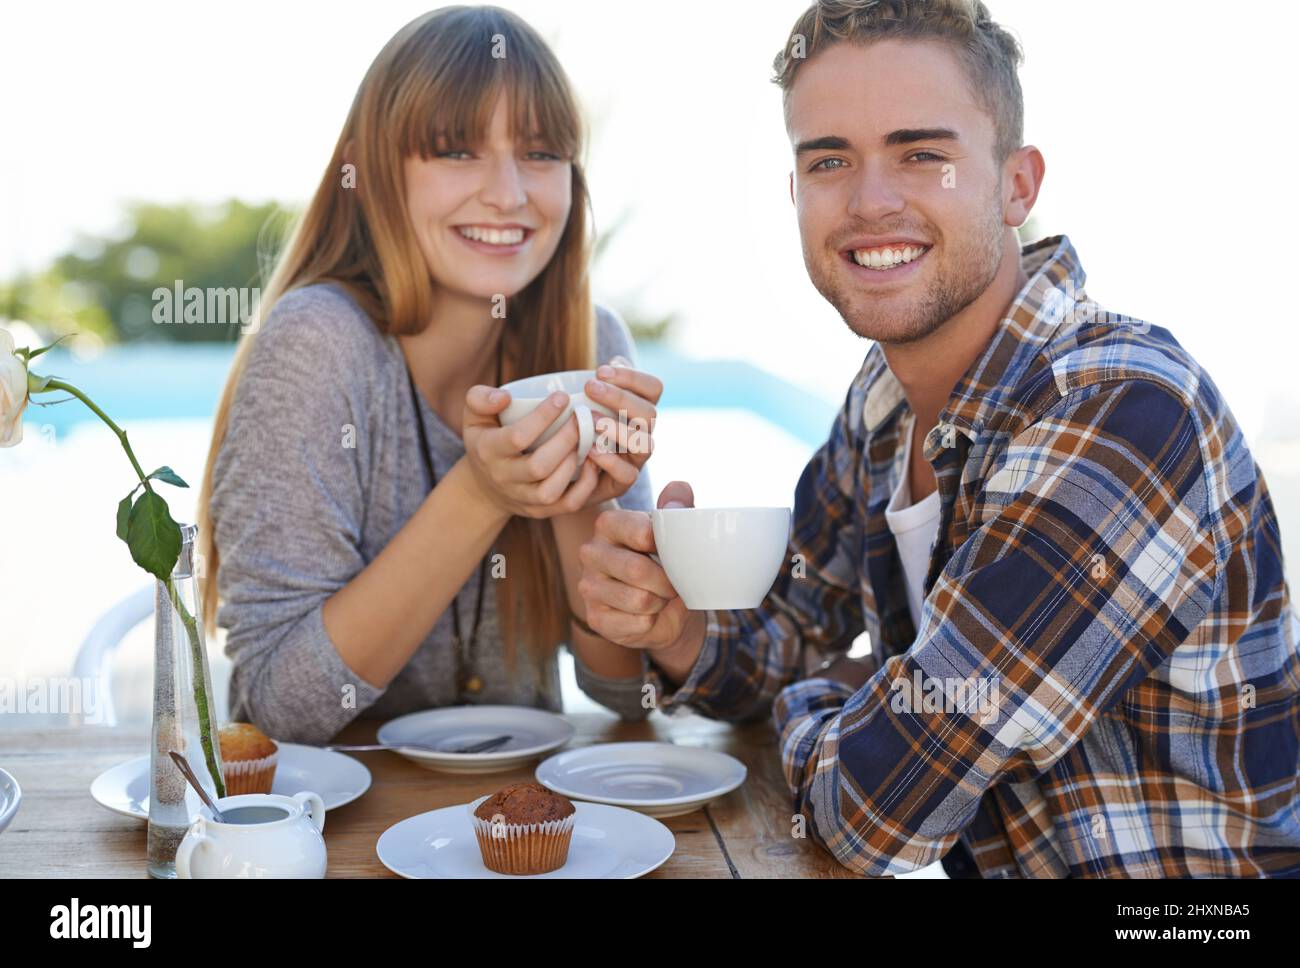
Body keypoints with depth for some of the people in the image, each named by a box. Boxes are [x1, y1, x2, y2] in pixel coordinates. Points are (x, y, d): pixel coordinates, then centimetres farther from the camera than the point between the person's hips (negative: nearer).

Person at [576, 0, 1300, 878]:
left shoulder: (1129, 415, -25)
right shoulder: (884, 400, -1)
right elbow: (790, 641, 9)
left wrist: (810, 706, -5)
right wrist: (677, 636, -12)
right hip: (992, 867, 6)